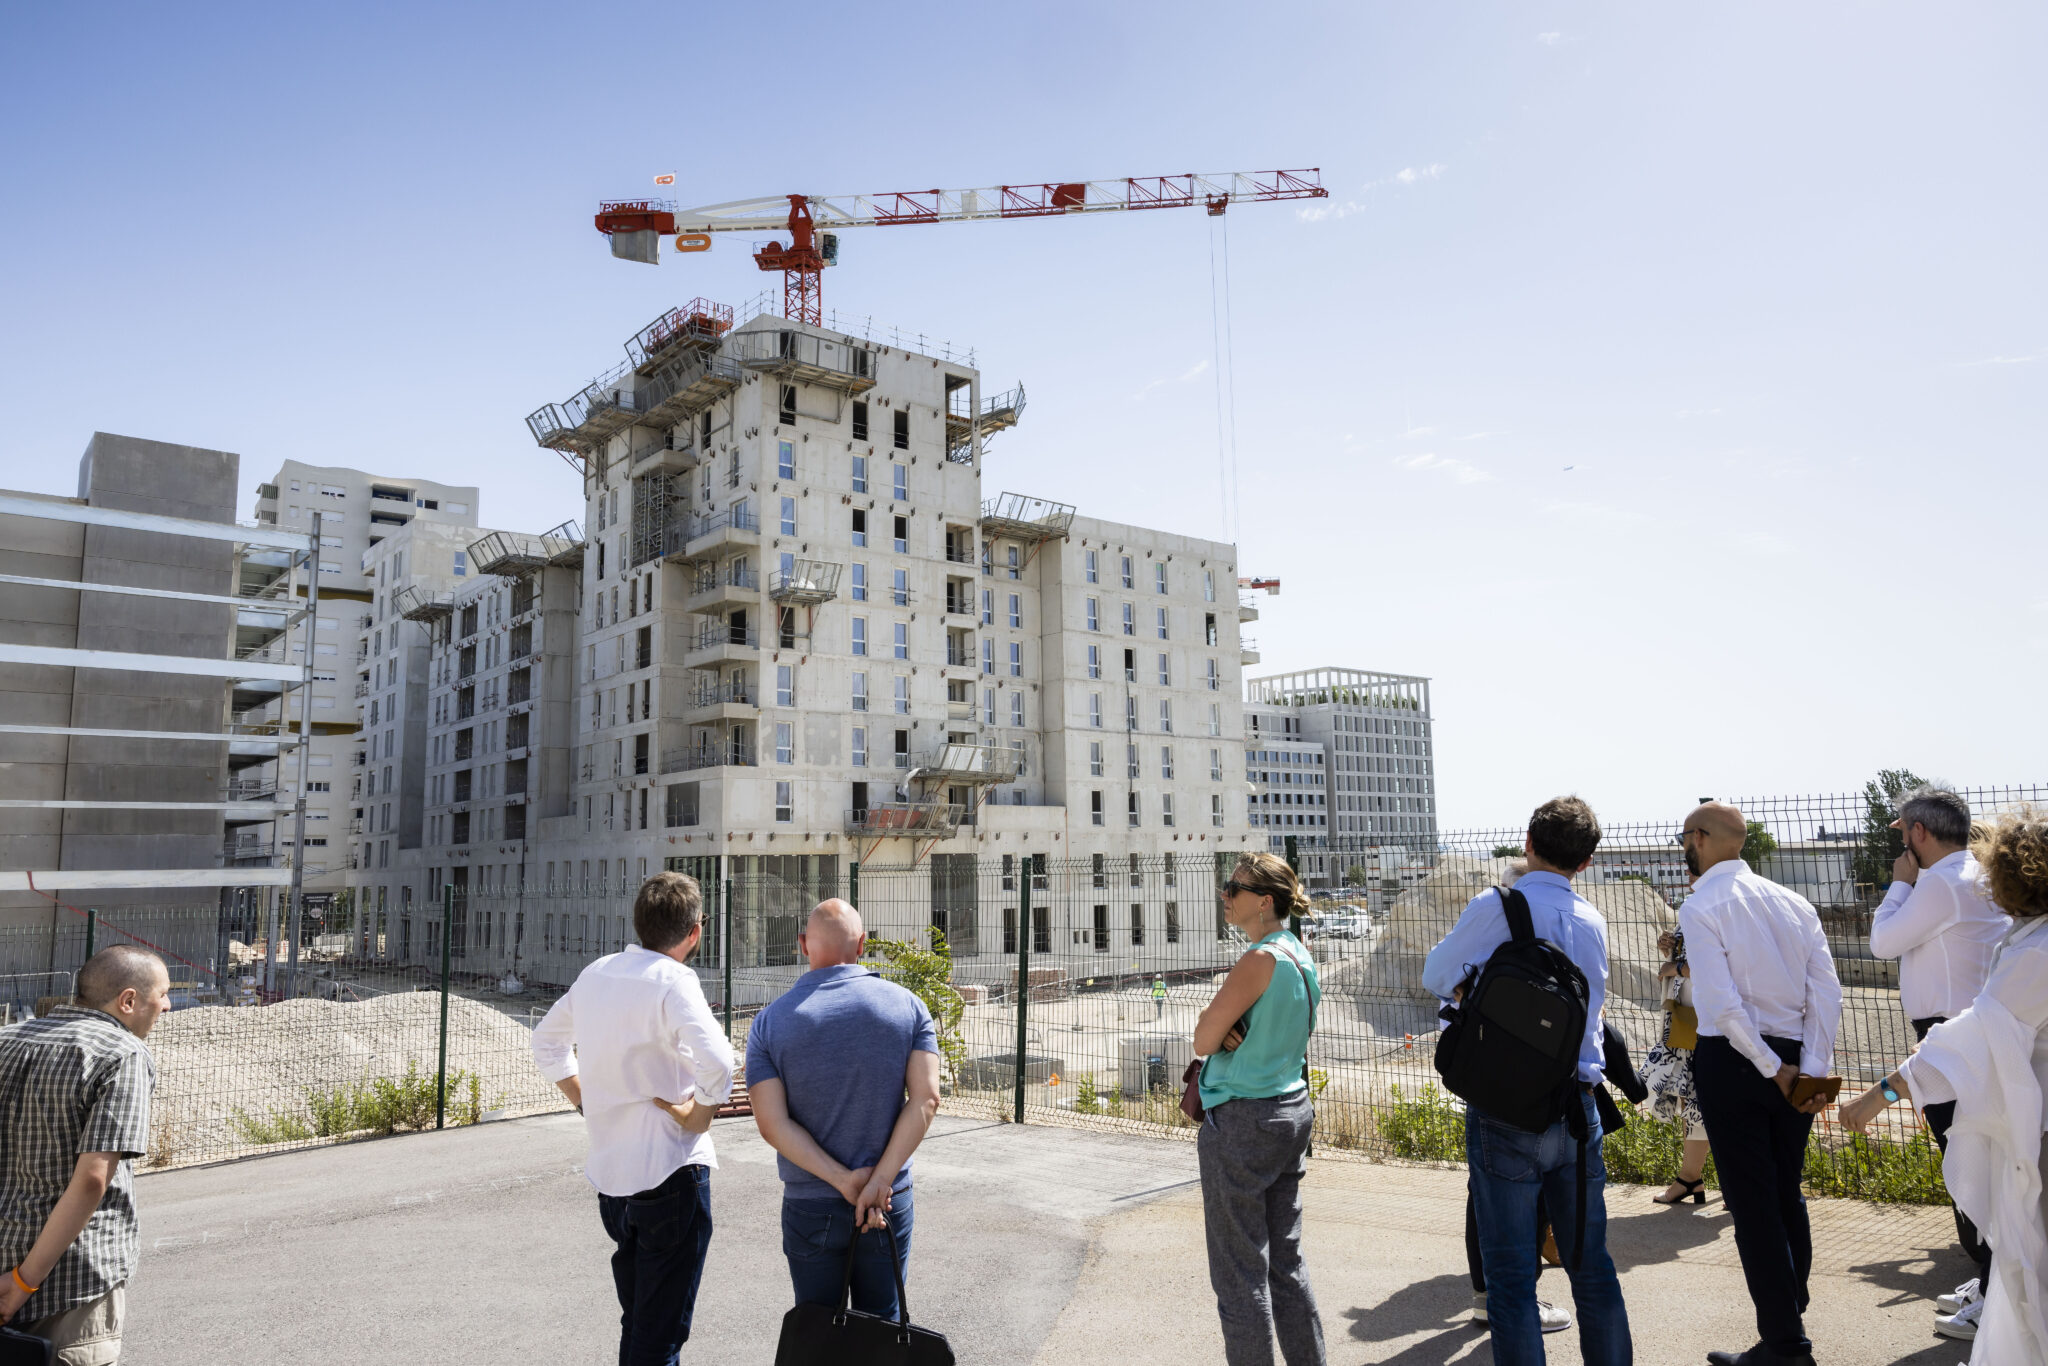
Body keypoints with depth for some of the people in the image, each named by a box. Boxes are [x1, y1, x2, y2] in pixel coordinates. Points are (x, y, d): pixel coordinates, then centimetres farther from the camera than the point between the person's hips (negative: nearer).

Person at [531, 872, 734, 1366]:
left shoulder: (595, 973, 4)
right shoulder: (672, 981, -19)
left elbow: (547, 1043, 19)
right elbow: (716, 1065, -32)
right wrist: (697, 1118, -15)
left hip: (608, 1170, 7)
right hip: (669, 1171, -7)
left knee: (635, 1319, 24)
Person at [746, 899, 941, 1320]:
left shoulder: (770, 1021, -6)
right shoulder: (908, 1006, -4)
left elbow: (772, 1123, -13)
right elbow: (925, 1098, -13)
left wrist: (846, 1181, -13)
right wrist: (879, 1182, -15)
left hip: (809, 1206, 0)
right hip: (890, 1203, 1)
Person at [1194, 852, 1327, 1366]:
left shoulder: (1261, 959, -19)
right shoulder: (1301, 955, 8)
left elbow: (1202, 1043, -15)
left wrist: (1214, 1020, 3)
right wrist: (1225, 1025, -4)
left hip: (1242, 1121, -9)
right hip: (1292, 1111, 9)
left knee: (1240, 1274, 2)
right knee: (1286, 1262, 17)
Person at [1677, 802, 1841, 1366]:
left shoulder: (1701, 908, -11)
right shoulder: (1793, 902, 8)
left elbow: (1723, 1005, -19)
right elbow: (1827, 993, 1)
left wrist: (1772, 1069, -10)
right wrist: (1811, 1069, -2)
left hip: (1733, 1060, -7)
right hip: (1794, 1059, 7)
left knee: (1752, 1203, 2)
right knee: (1787, 1196, 19)